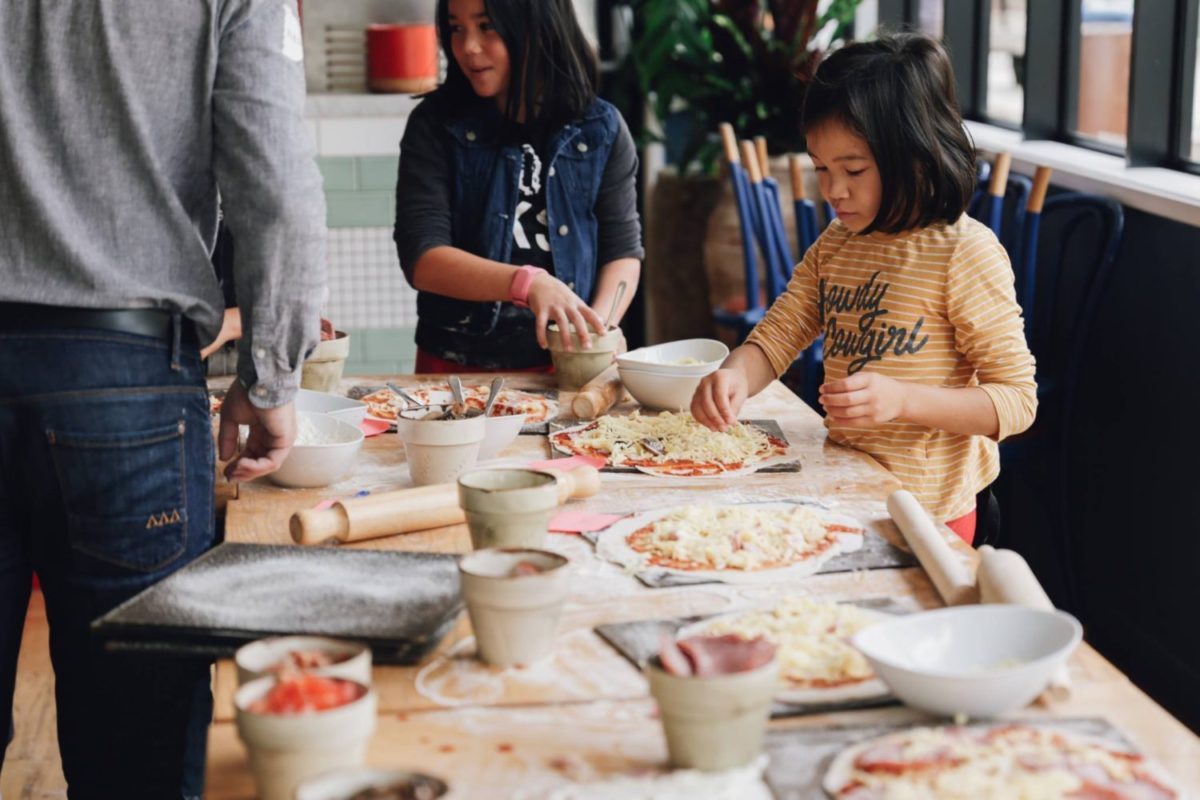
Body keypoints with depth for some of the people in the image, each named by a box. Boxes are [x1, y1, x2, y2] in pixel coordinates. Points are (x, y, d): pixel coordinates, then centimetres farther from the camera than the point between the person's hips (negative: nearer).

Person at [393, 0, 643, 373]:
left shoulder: (600, 129, 3)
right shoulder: (436, 126, -2)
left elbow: (624, 248, 8)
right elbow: (421, 258, -10)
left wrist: (598, 328, -11)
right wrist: (527, 283, -24)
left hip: (567, 368, 1)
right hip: (456, 367, -1)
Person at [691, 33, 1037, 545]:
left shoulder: (966, 253, -16)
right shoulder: (834, 245, 5)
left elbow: (1016, 401, -16)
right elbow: (774, 339, 5)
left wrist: (900, 399, -29)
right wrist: (735, 377, -19)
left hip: (924, 515, -6)